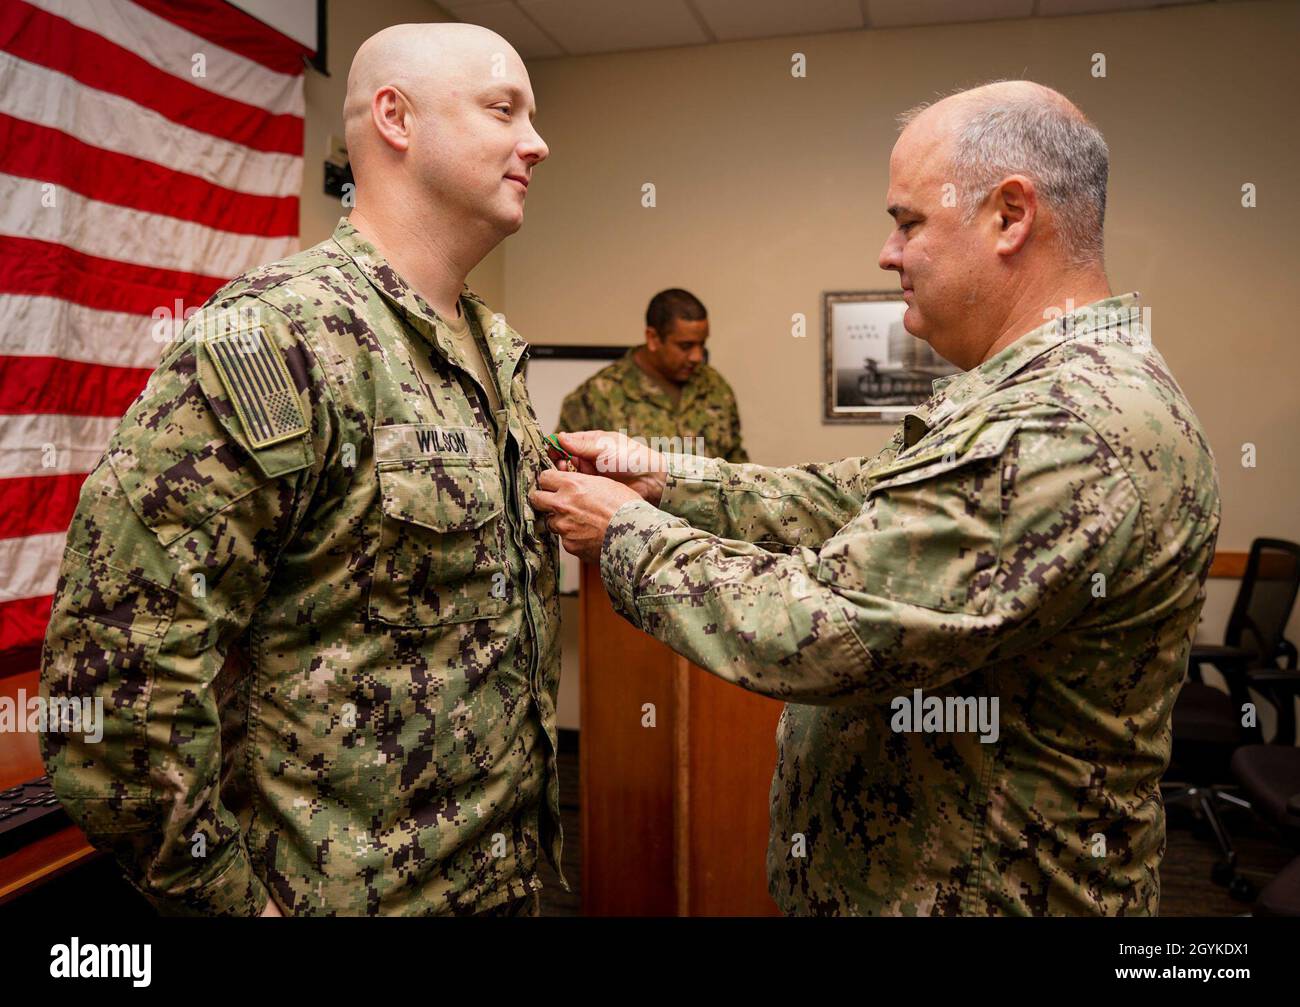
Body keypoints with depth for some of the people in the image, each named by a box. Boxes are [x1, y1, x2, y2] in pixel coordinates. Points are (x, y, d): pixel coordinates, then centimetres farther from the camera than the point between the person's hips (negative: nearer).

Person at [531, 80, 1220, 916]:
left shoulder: (1074, 430, -28)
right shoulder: (1050, 389, 7)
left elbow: (820, 633, -30)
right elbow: (852, 501, 7)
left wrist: (627, 531, -16)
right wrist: (663, 480, 0)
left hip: (974, 888, -9)